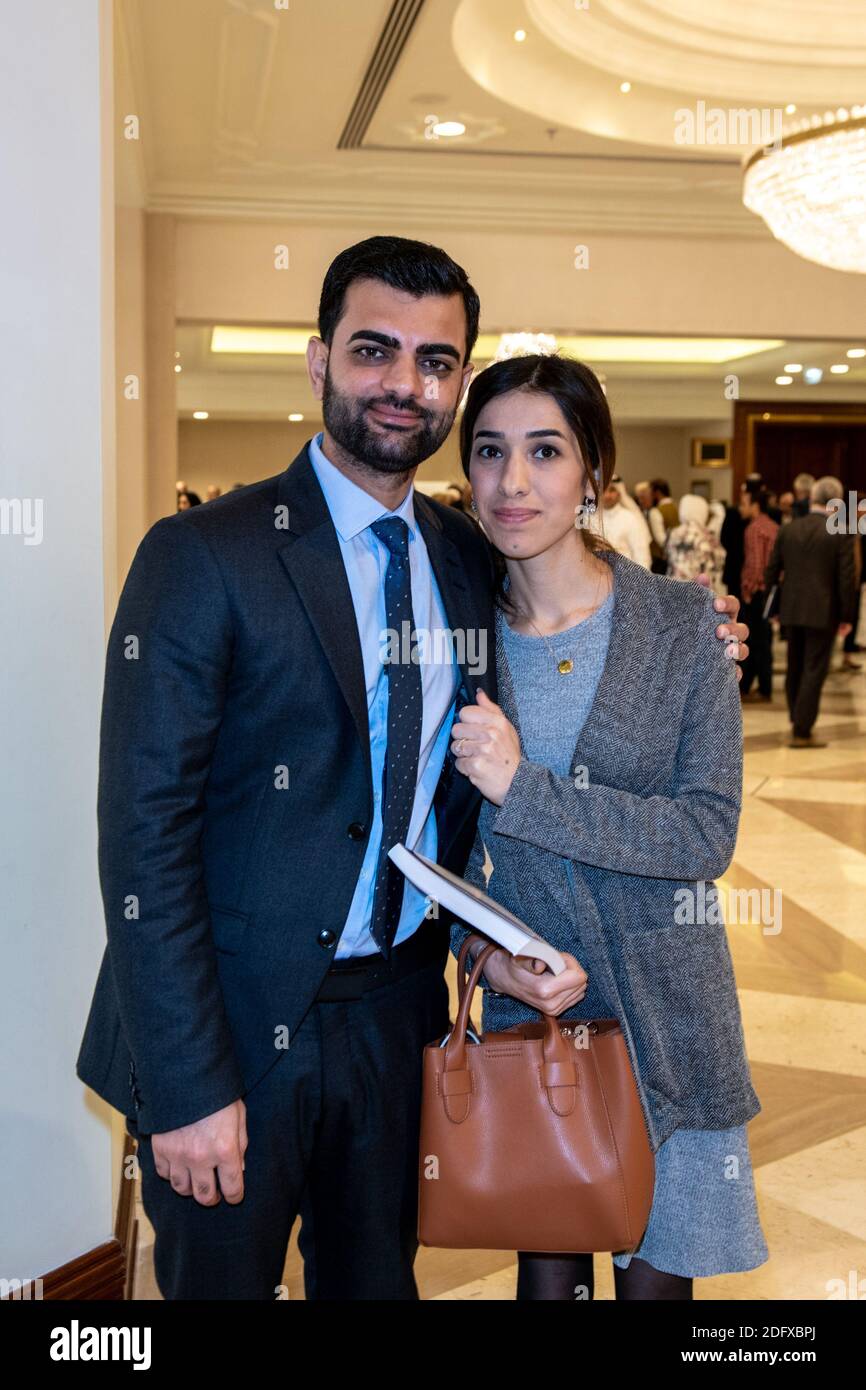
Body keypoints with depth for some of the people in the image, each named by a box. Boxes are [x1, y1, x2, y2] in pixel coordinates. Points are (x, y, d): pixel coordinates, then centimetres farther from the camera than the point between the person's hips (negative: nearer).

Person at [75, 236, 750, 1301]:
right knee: (222, 1280, 15)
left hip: (396, 1008, 5)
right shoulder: (204, 556, -14)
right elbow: (145, 832, -16)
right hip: (237, 1023, -5)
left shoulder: (468, 558, 4)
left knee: (376, 1277, 22)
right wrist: (187, 1086, -19)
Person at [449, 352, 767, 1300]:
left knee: (656, 1271, 13)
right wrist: (486, 953, -14)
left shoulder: (683, 624, -9)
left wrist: (525, 787, -23)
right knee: (546, 1268, 17)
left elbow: (708, 833, -16)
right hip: (526, 1003, 2)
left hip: (664, 1010, -1)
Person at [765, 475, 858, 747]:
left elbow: (772, 571, 5)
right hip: (823, 612, -4)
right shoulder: (841, 534, -9)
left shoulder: (787, 530, 3)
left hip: (792, 611, 4)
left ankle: (797, 722, 29)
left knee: (795, 668, 17)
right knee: (814, 671, 1)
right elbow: (847, 579, -10)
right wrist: (846, 617, -1)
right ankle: (802, 732, 1)